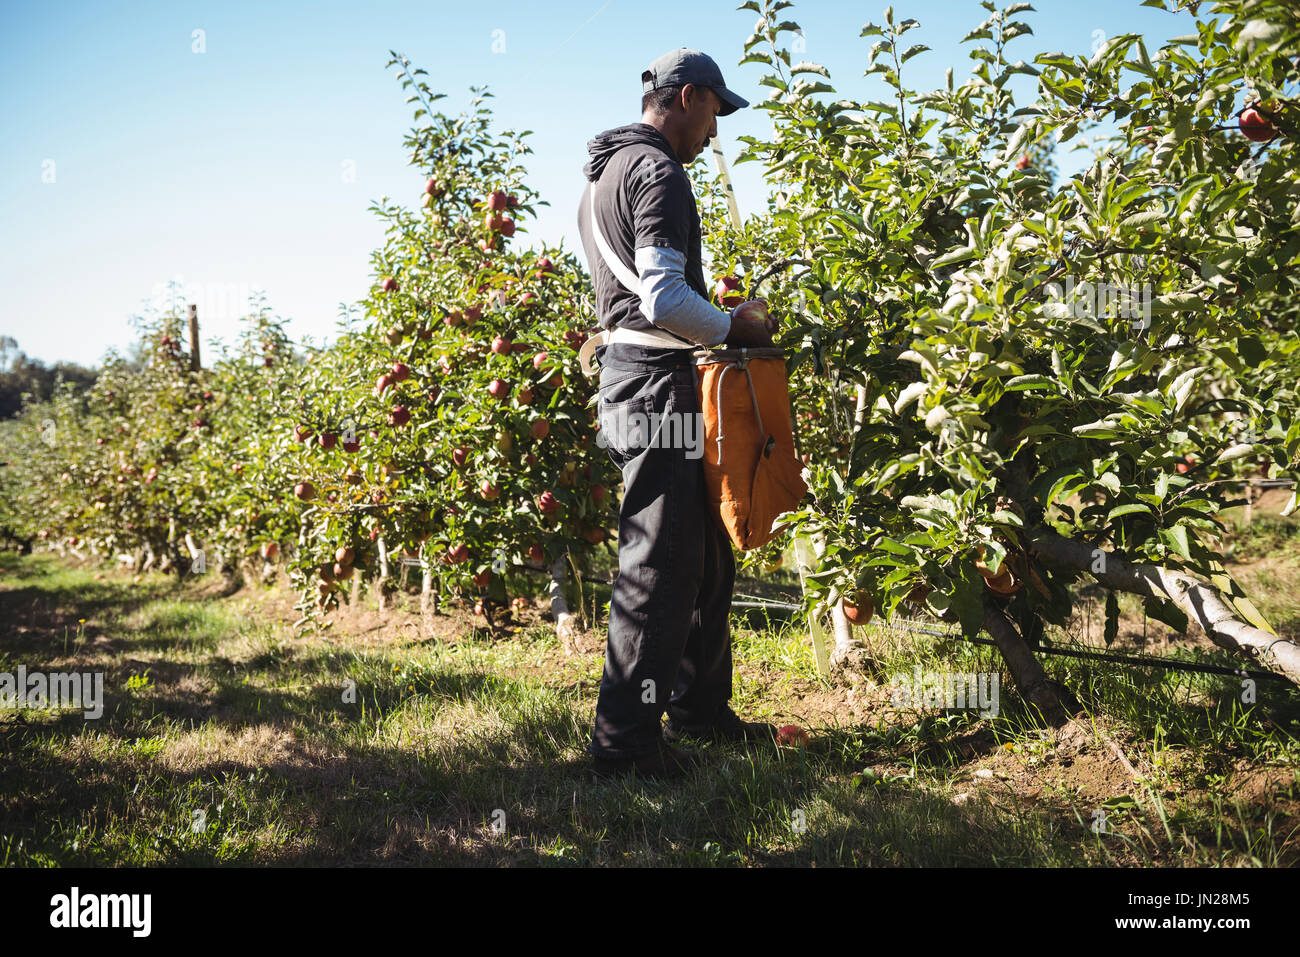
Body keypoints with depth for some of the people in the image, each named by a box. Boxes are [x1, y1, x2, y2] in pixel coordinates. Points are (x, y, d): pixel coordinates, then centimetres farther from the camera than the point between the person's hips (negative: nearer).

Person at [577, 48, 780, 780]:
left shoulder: (607, 175, 21)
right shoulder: (658, 172, -12)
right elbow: (662, 298, -22)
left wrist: (721, 319, 21)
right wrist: (734, 328, -7)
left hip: (633, 372, 11)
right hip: (657, 383, -11)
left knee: (706, 555, 16)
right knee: (661, 566, -6)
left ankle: (699, 707, 27)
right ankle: (626, 739, 2)